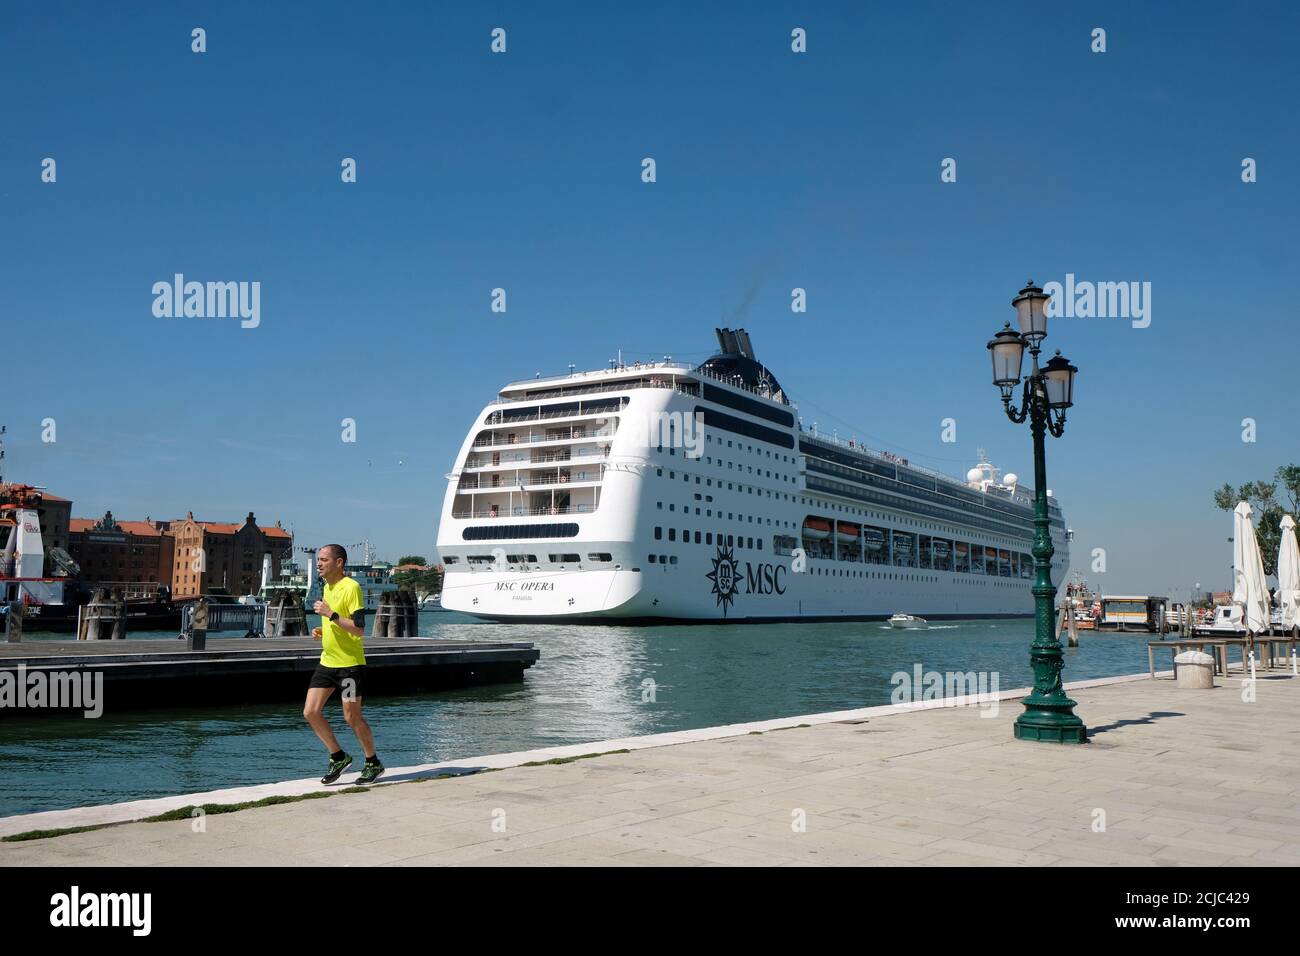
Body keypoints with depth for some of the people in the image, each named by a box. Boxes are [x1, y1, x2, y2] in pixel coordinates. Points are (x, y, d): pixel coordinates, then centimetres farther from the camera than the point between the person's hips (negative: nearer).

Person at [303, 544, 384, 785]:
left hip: (350, 663, -8)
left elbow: (359, 629, -21)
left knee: (352, 717, 0)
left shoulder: (351, 587, -15)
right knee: (311, 712, 1)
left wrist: (330, 614, -24)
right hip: (327, 662, 8)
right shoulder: (327, 587, 12)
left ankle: (373, 763, 20)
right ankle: (339, 757, 17)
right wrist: (322, 631, 8)